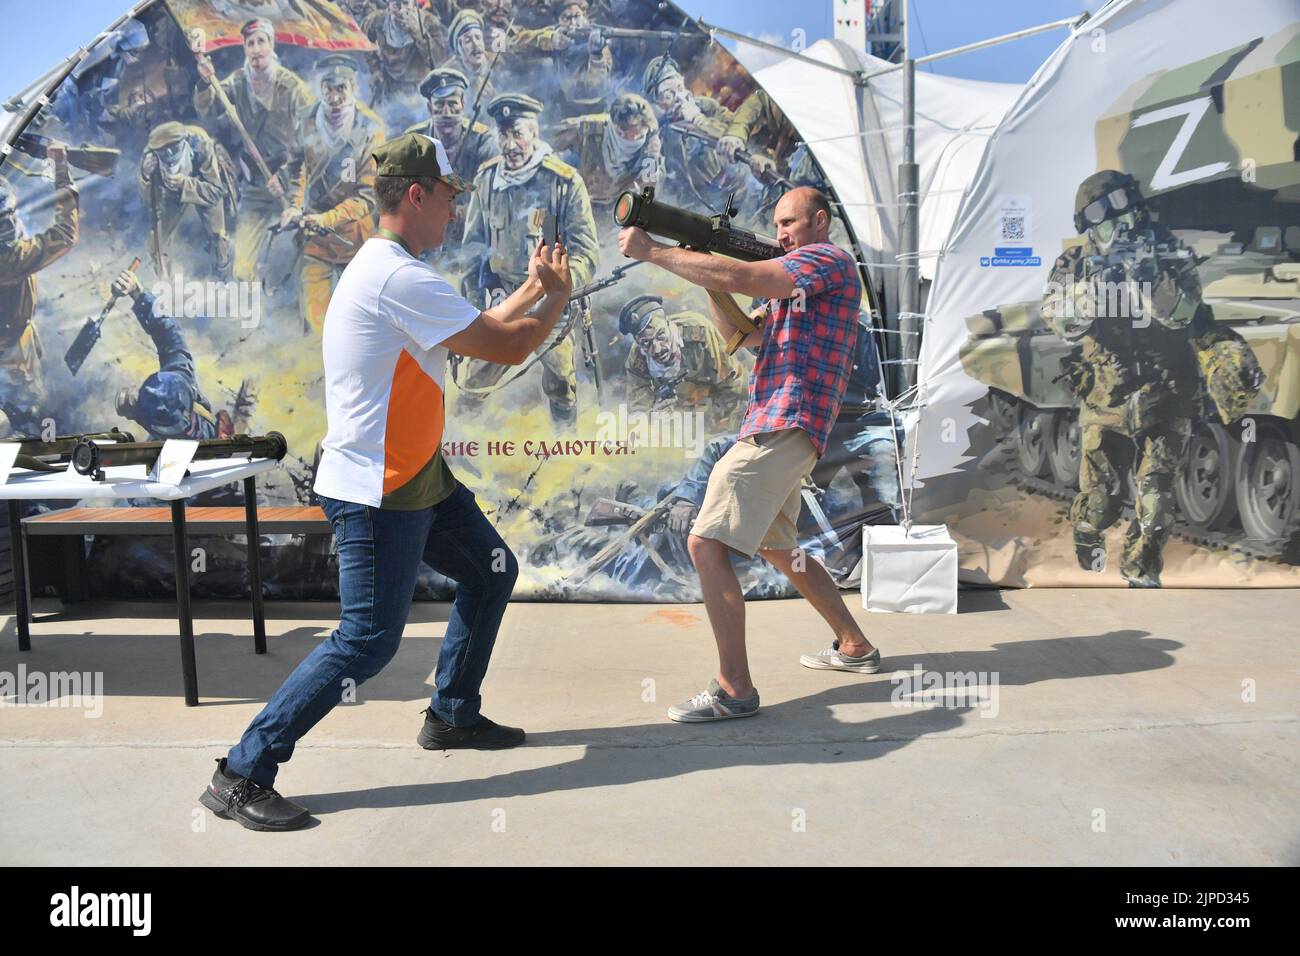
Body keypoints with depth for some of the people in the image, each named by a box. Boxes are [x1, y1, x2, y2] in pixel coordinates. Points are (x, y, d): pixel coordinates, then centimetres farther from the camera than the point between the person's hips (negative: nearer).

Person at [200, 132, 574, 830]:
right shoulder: (401, 279, -21)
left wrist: (532, 288, 15)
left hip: (417, 478, 11)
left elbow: (479, 330, 20)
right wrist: (557, 295, 0)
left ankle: (452, 716, 31)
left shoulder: (386, 269, 13)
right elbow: (507, 348, -17)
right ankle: (240, 777, 4)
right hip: (377, 493, -11)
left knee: (492, 571, 17)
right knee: (366, 643, -7)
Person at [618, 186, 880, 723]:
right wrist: (707, 277, 6)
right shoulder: (796, 280, 26)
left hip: (783, 430, -11)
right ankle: (854, 648, 34)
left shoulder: (830, 261, -6)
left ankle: (734, 689, -14)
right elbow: (743, 335, 20)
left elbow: (739, 278, -20)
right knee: (777, 548, 23)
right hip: (775, 430, 11)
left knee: (705, 544, -16)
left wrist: (652, 251, -15)